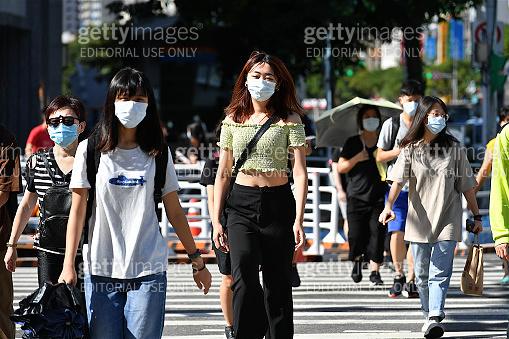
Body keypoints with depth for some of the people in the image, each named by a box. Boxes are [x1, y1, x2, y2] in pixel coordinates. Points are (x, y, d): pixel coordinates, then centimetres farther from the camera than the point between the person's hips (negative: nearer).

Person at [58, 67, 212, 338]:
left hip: (148, 271, 0)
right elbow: (77, 211, 2)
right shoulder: (90, 150, 3)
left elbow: (174, 212, 12)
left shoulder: (158, 154, 7)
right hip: (101, 271, 0)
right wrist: (68, 265, -4)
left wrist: (197, 260, 12)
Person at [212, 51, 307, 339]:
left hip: (278, 203, -1)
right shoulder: (233, 120, 10)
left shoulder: (290, 119, 3)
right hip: (241, 204, 1)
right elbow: (223, 173, 14)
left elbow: (300, 173, -4)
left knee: (278, 283, 3)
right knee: (244, 275, -18)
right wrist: (216, 220, 7)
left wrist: (299, 220, -13)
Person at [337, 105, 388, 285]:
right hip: (356, 196, 0)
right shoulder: (352, 143, 10)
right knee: (356, 235, -5)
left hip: (379, 196, 0)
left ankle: (375, 271, -6)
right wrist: (356, 159, -9)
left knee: (377, 233, -9)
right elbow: (341, 167, 6)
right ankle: (357, 260, 24)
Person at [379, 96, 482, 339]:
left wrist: (476, 216, 9)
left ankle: (434, 319, -21)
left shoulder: (453, 148, 4)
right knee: (422, 274, 7)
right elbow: (398, 180, -11)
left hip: (447, 219, -1)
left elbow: (466, 185, 9)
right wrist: (389, 206, -28)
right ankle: (429, 314, 24)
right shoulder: (411, 149, 2)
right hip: (419, 219, 1)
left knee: (440, 271, -13)